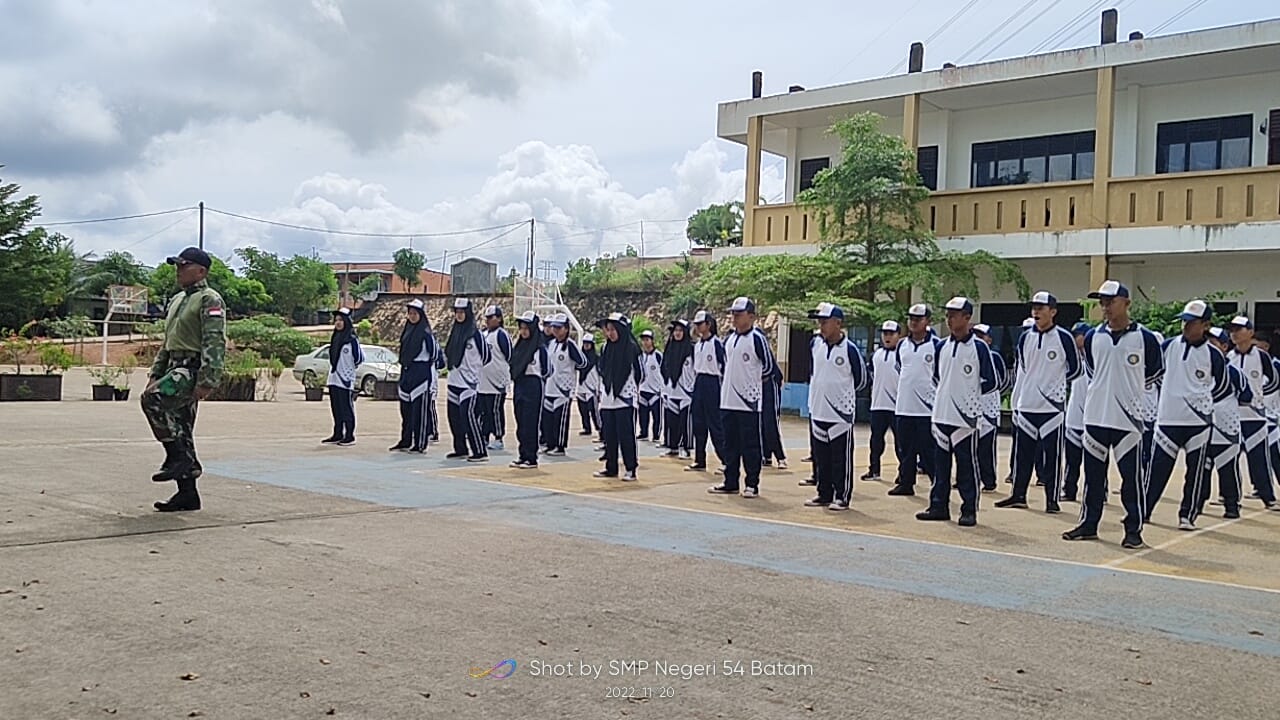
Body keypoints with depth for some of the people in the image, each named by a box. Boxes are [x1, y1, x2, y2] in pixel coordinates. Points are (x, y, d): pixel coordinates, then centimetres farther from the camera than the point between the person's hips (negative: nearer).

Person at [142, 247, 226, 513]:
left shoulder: (209, 299, -8)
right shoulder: (176, 300, 21)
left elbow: (215, 343, -18)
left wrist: (207, 380, -25)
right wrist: (155, 373, 19)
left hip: (193, 369, -9)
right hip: (175, 367, 9)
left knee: (152, 398, -28)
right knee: (180, 432, 7)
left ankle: (178, 458, -18)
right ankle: (187, 494, 12)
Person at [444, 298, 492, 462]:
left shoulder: (475, 333, -10)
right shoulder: (453, 331, 11)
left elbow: (486, 356, -4)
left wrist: (472, 368, 5)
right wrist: (451, 364, 12)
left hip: (469, 382, -8)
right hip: (454, 381, 8)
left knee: (468, 415, -14)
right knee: (454, 416, 10)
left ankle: (480, 452, -11)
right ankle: (460, 449, 23)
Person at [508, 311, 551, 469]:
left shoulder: (540, 348, -9)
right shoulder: (518, 345, 11)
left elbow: (547, 370, -4)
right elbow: (512, 365, 20)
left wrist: (534, 378, 5)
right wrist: (514, 377, 10)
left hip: (533, 387, -7)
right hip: (518, 386, 7)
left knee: (530, 423, -5)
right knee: (520, 423, 9)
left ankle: (531, 458, -1)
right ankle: (522, 455, 16)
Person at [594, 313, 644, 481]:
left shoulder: (631, 347, -7)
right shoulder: (606, 348, 11)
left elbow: (639, 373, -2)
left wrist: (630, 389, 6)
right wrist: (602, 391, 12)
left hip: (625, 399, -6)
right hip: (608, 398, 6)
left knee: (626, 435, -5)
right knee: (609, 434, 9)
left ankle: (630, 469, 0)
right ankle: (611, 467, 17)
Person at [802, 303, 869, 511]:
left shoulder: (850, 349, -11)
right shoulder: (815, 346, 6)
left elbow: (862, 379, -2)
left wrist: (844, 392, 8)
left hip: (841, 412, -6)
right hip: (817, 412, 6)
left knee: (841, 459, 1)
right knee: (820, 458, 12)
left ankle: (842, 496, 9)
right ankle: (824, 494, 23)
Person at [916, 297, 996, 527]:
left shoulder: (978, 347, -6)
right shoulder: (943, 347, 10)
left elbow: (990, 382, -4)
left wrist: (970, 395, 1)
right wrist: (947, 393, 10)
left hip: (965, 416, -6)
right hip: (941, 415, 6)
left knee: (967, 466, 0)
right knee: (940, 465, 10)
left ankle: (969, 511, 7)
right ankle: (939, 506, 18)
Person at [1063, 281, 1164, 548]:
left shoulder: (1144, 338, -5)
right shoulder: (1093, 337, 6)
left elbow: (1156, 371, 9)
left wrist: (1131, 387, 13)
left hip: (1128, 418, -4)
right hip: (1095, 417, 4)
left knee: (1132, 478, 1)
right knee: (1093, 475, 11)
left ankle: (1133, 530, 10)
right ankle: (1088, 524, 21)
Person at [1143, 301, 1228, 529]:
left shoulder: (1213, 355, -3)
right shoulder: (1169, 345, 1)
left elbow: (1224, 387, 7)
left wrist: (1203, 400, 7)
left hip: (1198, 420, -1)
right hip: (1167, 418, 1)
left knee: (1196, 470, 3)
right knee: (1158, 467, 5)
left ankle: (1188, 515, 13)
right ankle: (1143, 510, 13)